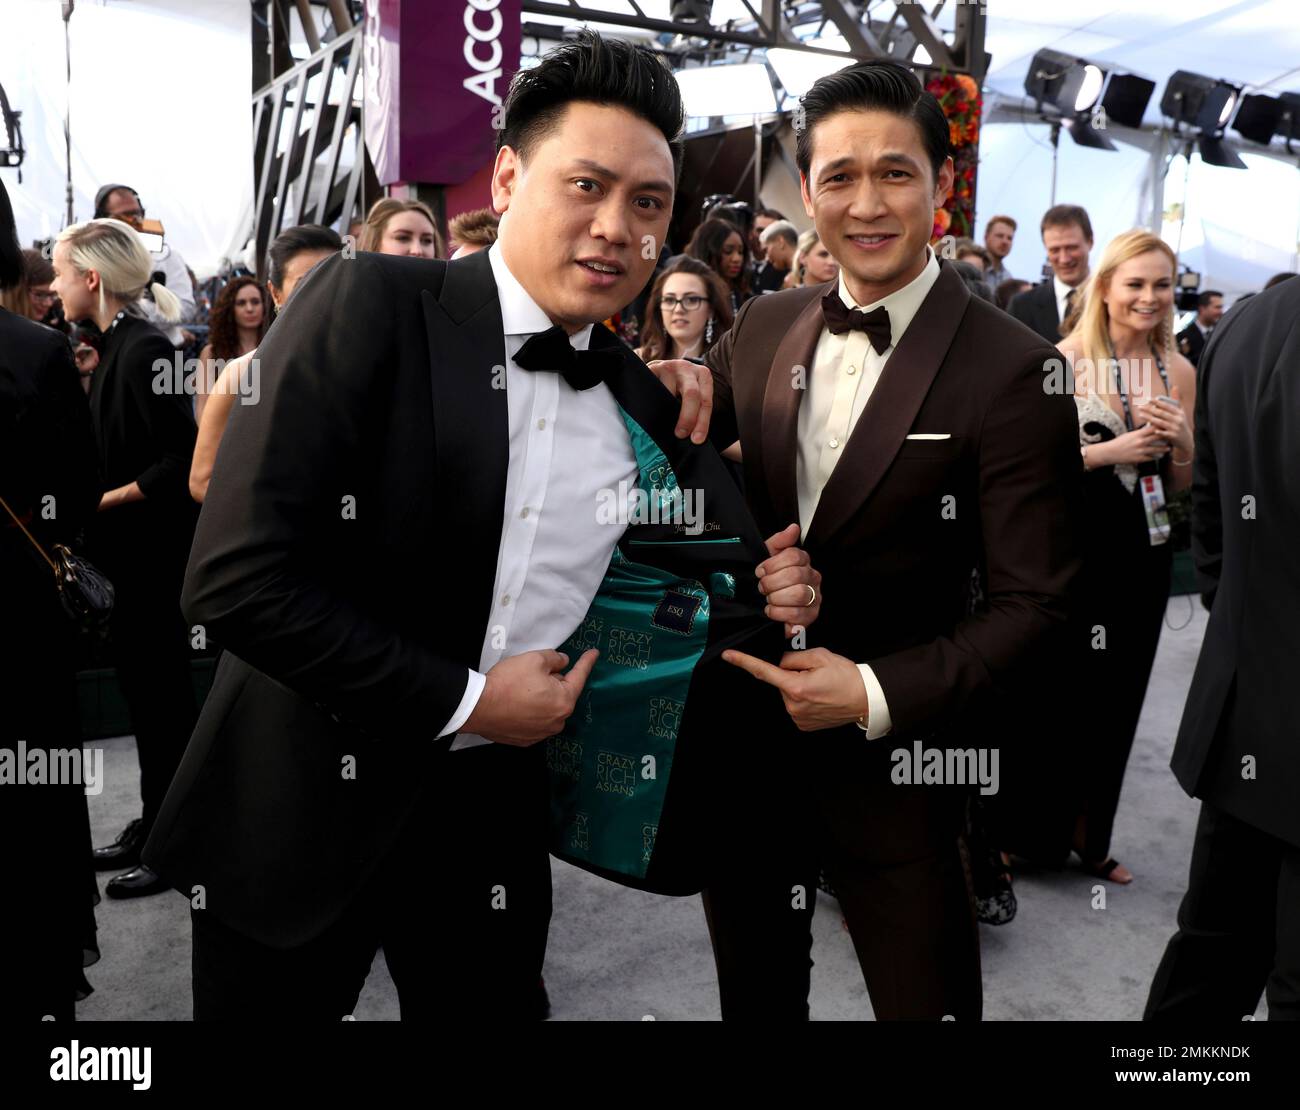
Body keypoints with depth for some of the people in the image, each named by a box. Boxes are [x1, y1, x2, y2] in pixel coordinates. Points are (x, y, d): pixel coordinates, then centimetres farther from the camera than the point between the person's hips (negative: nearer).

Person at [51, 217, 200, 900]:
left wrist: (102, 502, -18)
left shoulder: (144, 349, -16)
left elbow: (179, 463, -21)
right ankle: (154, 824, 28)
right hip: (125, 552, 9)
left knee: (162, 689, 2)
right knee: (138, 682, 15)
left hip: (154, 553, -9)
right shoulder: (116, 347, 11)